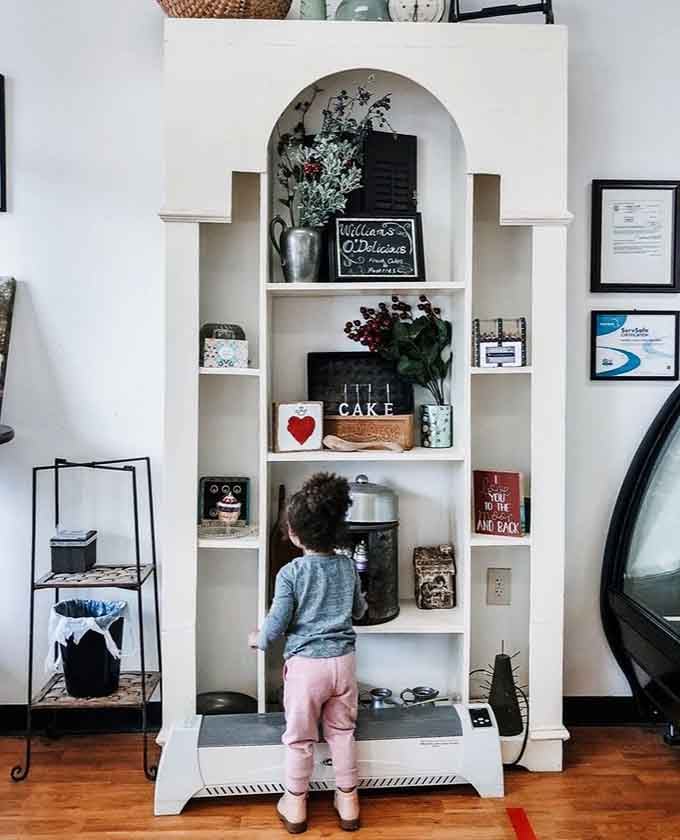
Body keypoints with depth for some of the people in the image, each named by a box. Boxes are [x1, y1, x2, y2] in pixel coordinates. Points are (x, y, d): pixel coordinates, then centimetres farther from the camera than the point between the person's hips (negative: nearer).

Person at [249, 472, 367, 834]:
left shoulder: (290, 573, -15)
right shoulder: (347, 566, -1)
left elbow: (276, 623, -13)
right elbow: (359, 609, 13)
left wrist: (257, 639, 8)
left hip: (305, 664, -4)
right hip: (343, 660, 4)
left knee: (299, 737, 13)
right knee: (342, 732, 18)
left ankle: (296, 805, 27)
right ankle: (348, 800, 28)